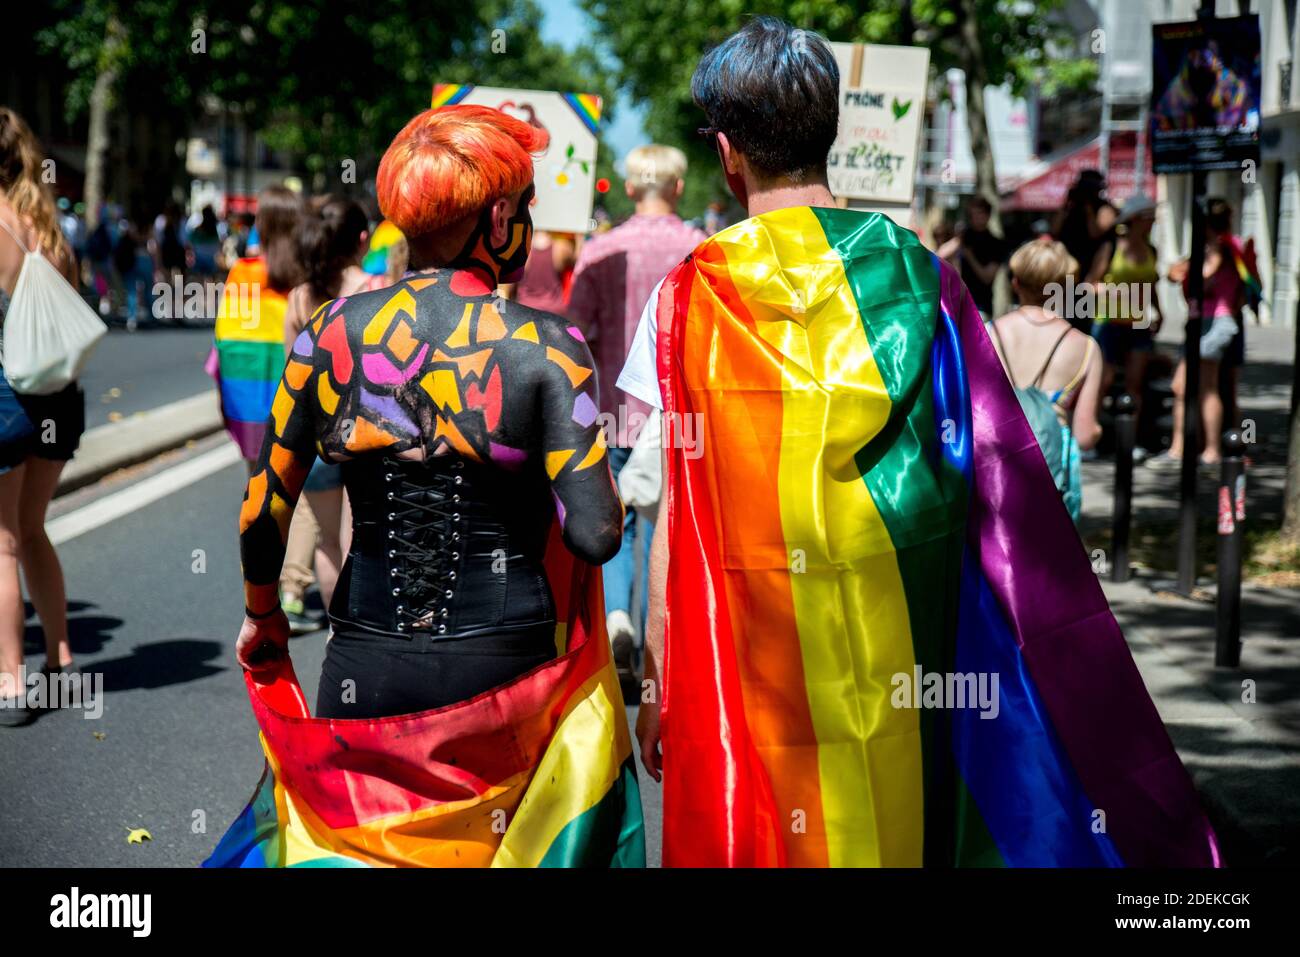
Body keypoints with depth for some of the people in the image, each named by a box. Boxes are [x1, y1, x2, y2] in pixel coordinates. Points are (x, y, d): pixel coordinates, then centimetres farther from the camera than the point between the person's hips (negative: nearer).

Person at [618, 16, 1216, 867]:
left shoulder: (692, 294, -6)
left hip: (754, 635, -2)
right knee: (899, 824, 16)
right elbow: (996, 482, 1)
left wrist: (657, 677, 1)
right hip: (903, 635, 3)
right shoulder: (915, 271, 1)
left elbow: (676, 510, -7)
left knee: (756, 831, 9)